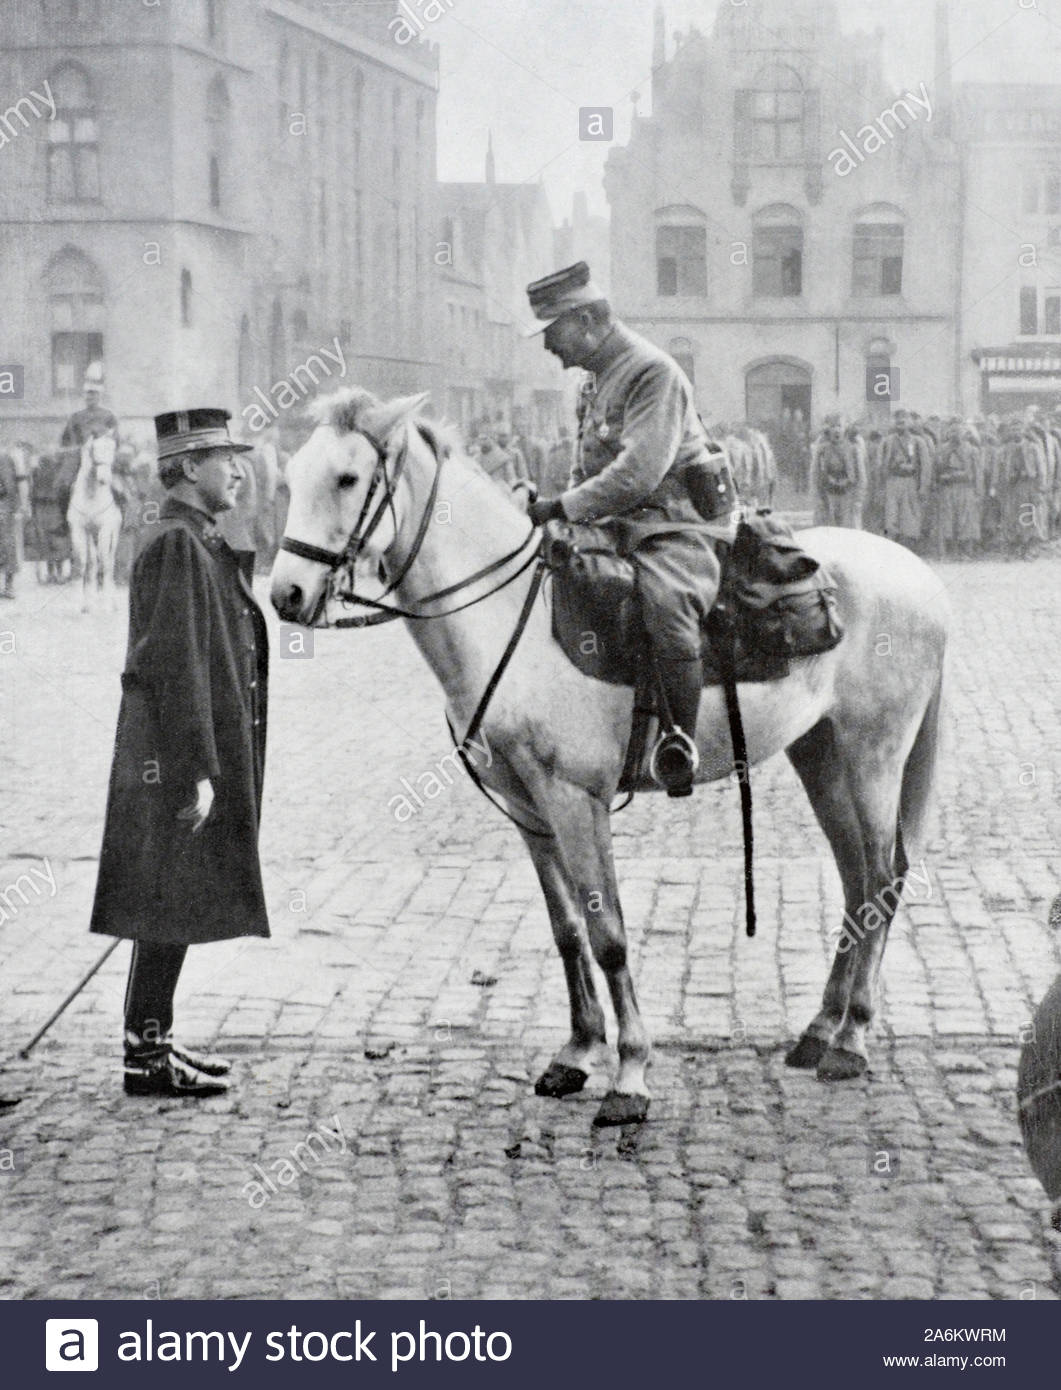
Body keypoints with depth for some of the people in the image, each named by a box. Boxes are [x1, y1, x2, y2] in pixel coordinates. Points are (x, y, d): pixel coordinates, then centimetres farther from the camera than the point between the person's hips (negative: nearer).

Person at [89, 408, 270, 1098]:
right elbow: (177, 666, -21)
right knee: (170, 908, -3)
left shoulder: (206, 546, 15)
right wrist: (199, 772, -22)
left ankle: (153, 1038, 24)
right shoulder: (176, 545, -16)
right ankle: (145, 1057, 5)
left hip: (194, 759, 10)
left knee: (175, 910, 15)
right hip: (180, 762, -10)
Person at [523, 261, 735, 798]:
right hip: (616, 530, 10)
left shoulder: (652, 371, -13)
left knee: (666, 602, -38)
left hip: (674, 530, -10)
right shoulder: (596, 382, 18)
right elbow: (587, 466, 26)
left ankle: (680, 740, -34)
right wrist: (560, 508, 7)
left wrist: (563, 507, -21)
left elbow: (638, 473, -23)